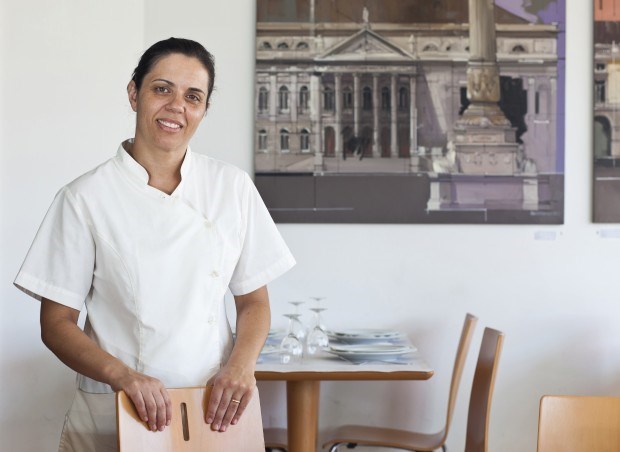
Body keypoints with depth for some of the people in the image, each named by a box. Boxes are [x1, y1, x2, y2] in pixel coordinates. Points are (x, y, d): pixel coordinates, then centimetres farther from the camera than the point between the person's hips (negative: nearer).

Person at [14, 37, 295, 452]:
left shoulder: (233, 187, 1)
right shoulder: (86, 198, -6)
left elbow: (254, 301, 6)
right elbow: (57, 323, -5)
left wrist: (242, 363, -13)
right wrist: (120, 374, -21)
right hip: (111, 417, -2)